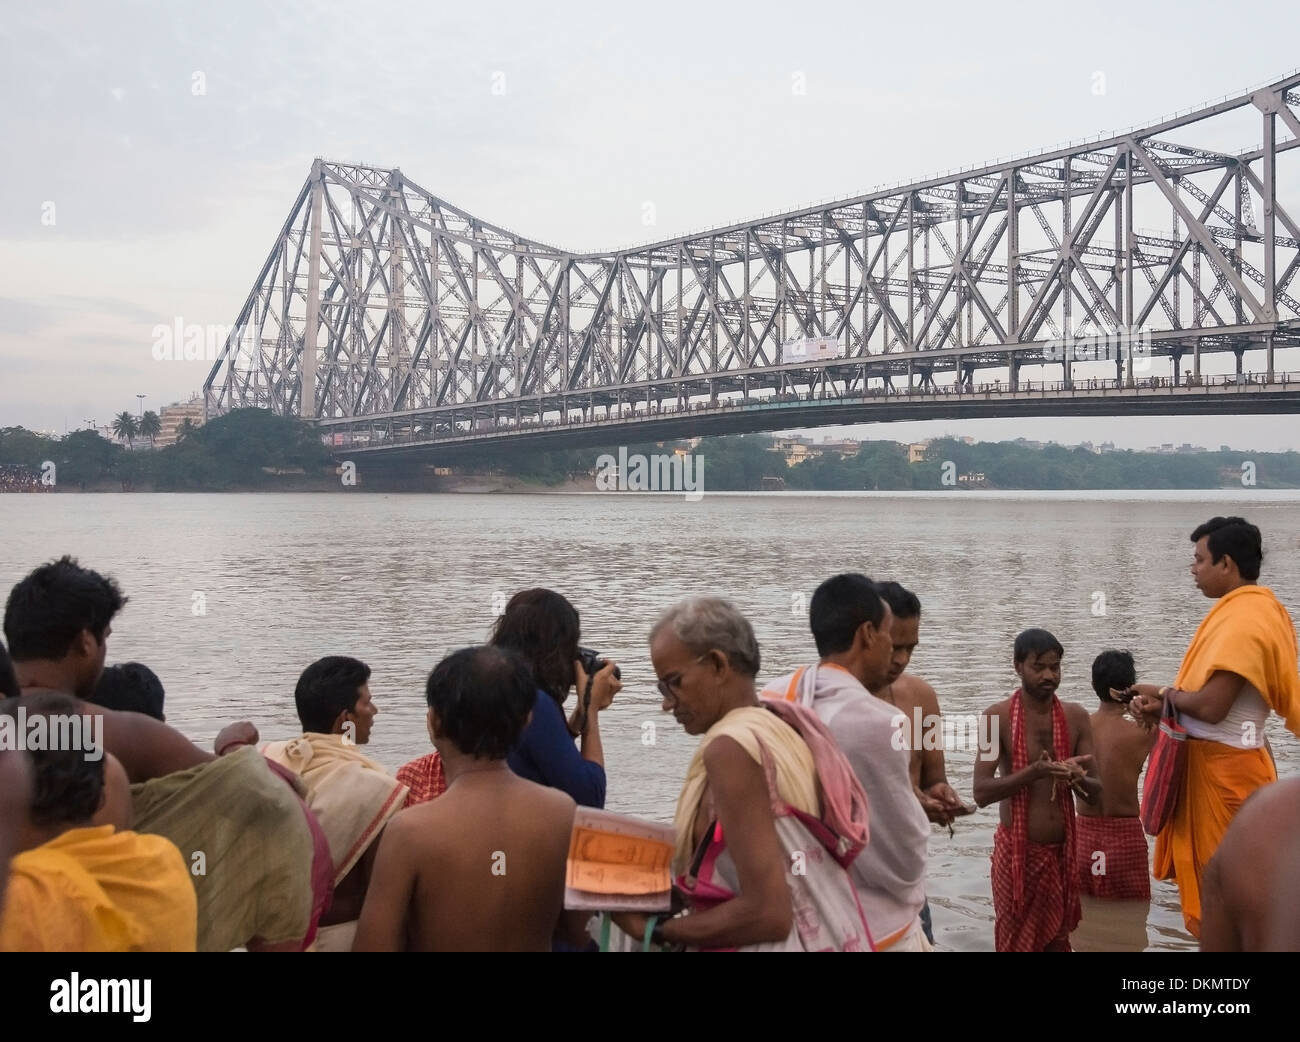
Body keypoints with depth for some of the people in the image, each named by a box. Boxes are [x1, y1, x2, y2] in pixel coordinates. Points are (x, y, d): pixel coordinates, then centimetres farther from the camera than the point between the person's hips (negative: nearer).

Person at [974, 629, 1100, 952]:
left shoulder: (1076, 717, 1)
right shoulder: (998, 716, -10)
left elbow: (1096, 793, 0)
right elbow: (981, 793, -16)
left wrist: (1078, 778, -22)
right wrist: (1034, 772, -28)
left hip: (1063, 850, 4)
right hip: (1016, 851, -4)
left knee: (1057, 940, 14)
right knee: (1015, 941, 4)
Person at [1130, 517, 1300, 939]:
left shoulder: (1242, 620, -21)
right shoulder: (1253, 609, 11)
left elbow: (1211, 706, -25)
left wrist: (1162, 694, -8)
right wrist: (1164, 707, 0)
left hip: (1221, 768, -10)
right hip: (1223, 761, 10)